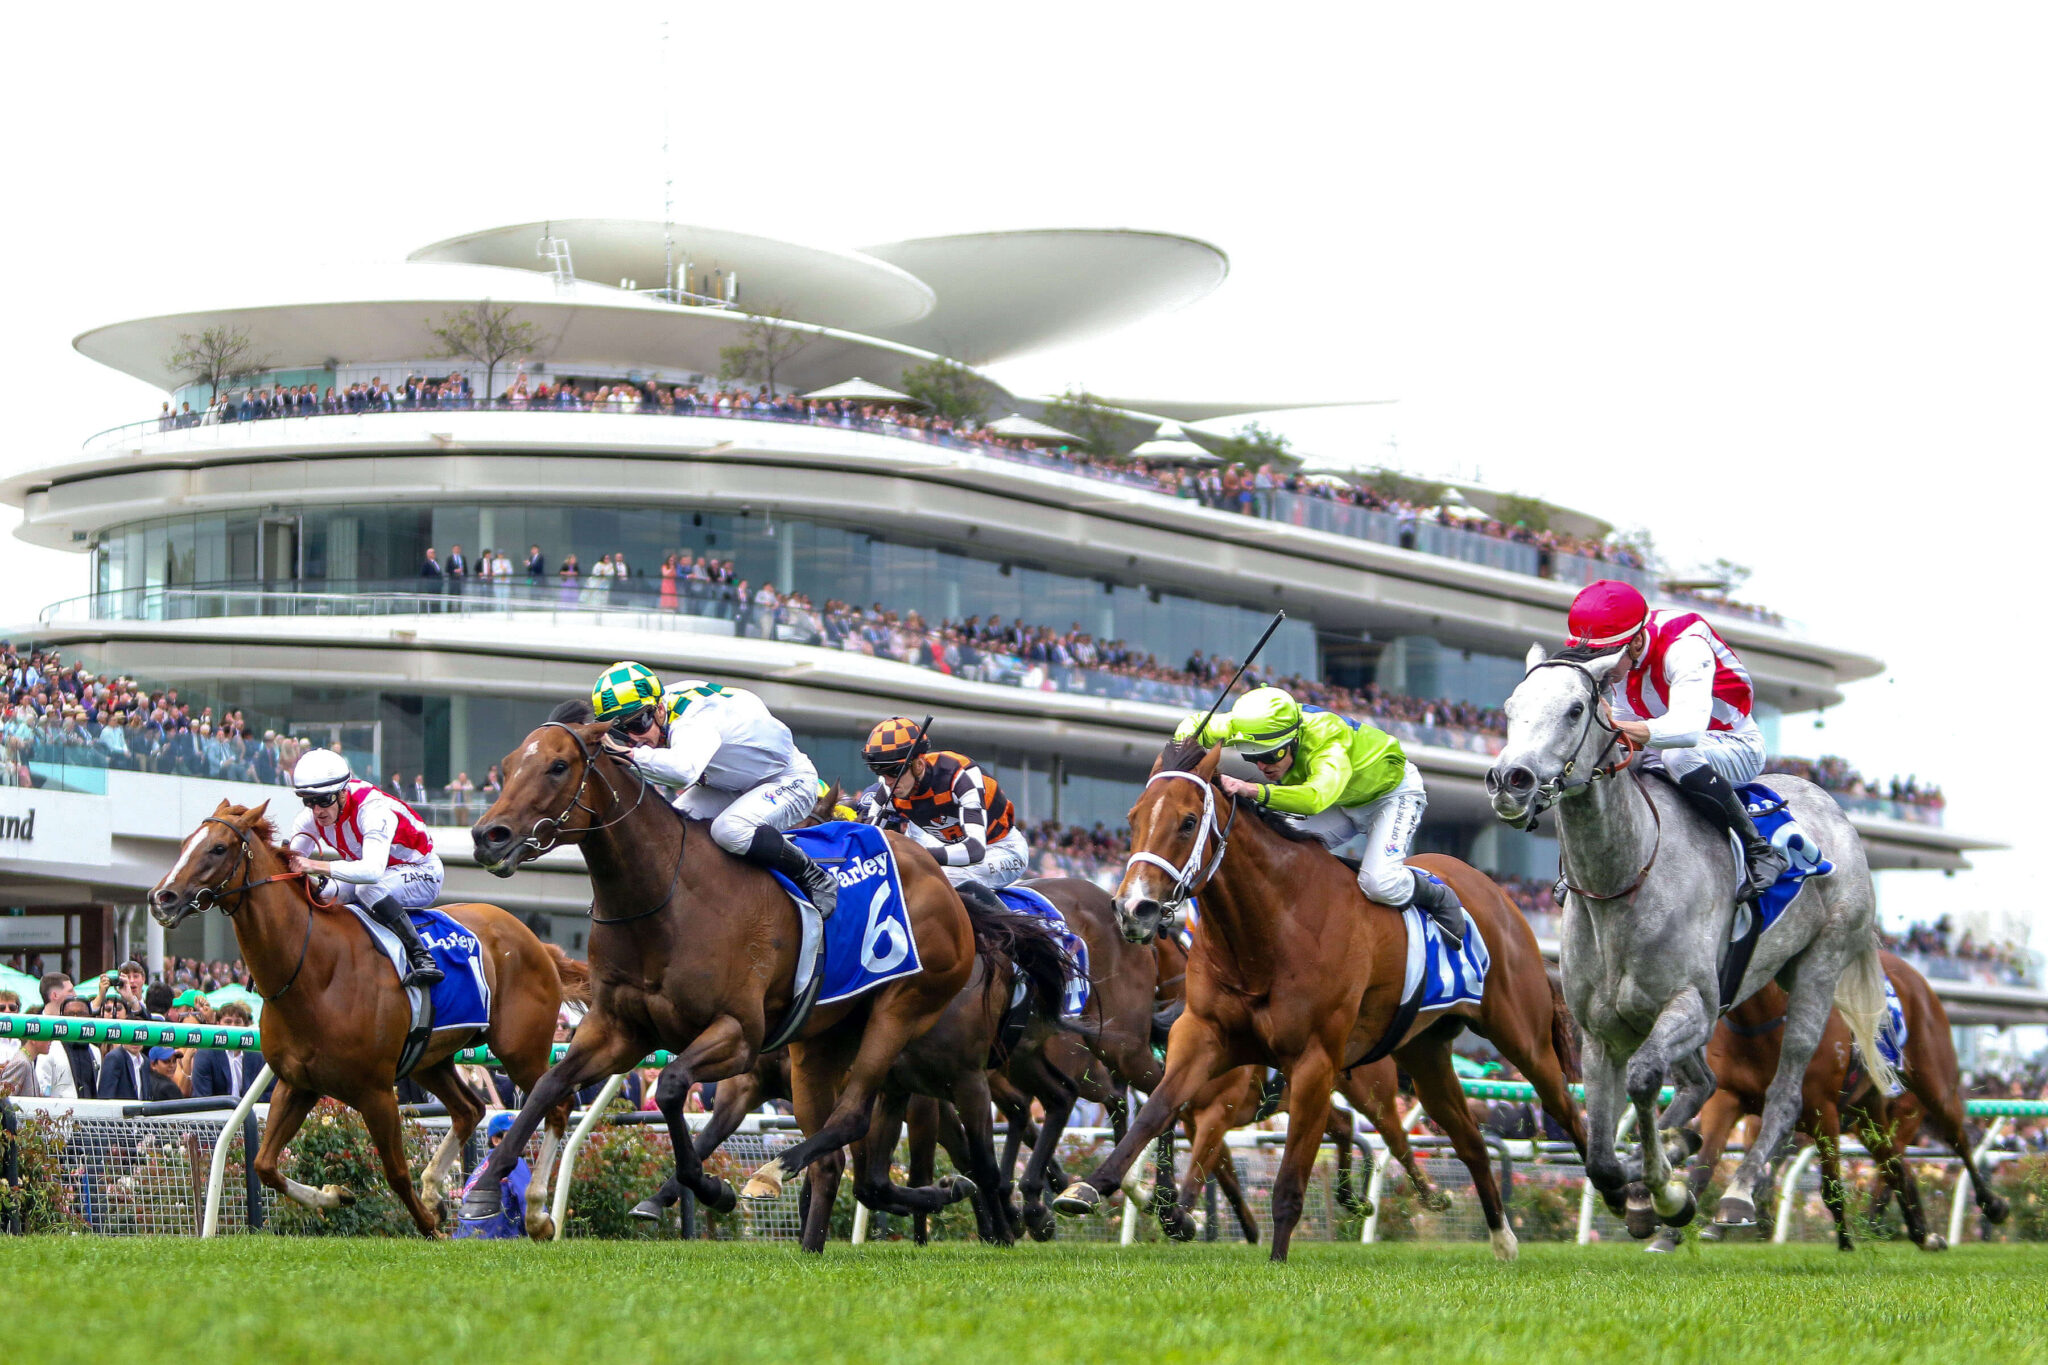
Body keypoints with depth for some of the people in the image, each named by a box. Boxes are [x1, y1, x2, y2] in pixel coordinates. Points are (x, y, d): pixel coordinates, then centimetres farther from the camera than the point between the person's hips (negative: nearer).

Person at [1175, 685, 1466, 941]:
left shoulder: (1329, 746, -44)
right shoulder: (1258, 728, -24)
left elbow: (1316, 797, -63)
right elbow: (1196, 724, -13)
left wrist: (1254, 790, -74)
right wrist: (1185, 743, -37)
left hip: (1393, 792, -7)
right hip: (1343, 803, 7)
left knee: (1378, 882, -26)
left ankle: (1439, 899, 4)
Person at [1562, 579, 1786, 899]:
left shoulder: (1684, 648, -31)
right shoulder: (1618, 659, -8)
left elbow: (1688, 729, -48)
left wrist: (1617, 727, -59)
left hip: (1735, 747, -7)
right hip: (1665, 749, 7)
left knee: (1679, 756, -40)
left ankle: (1759, 850, -27)